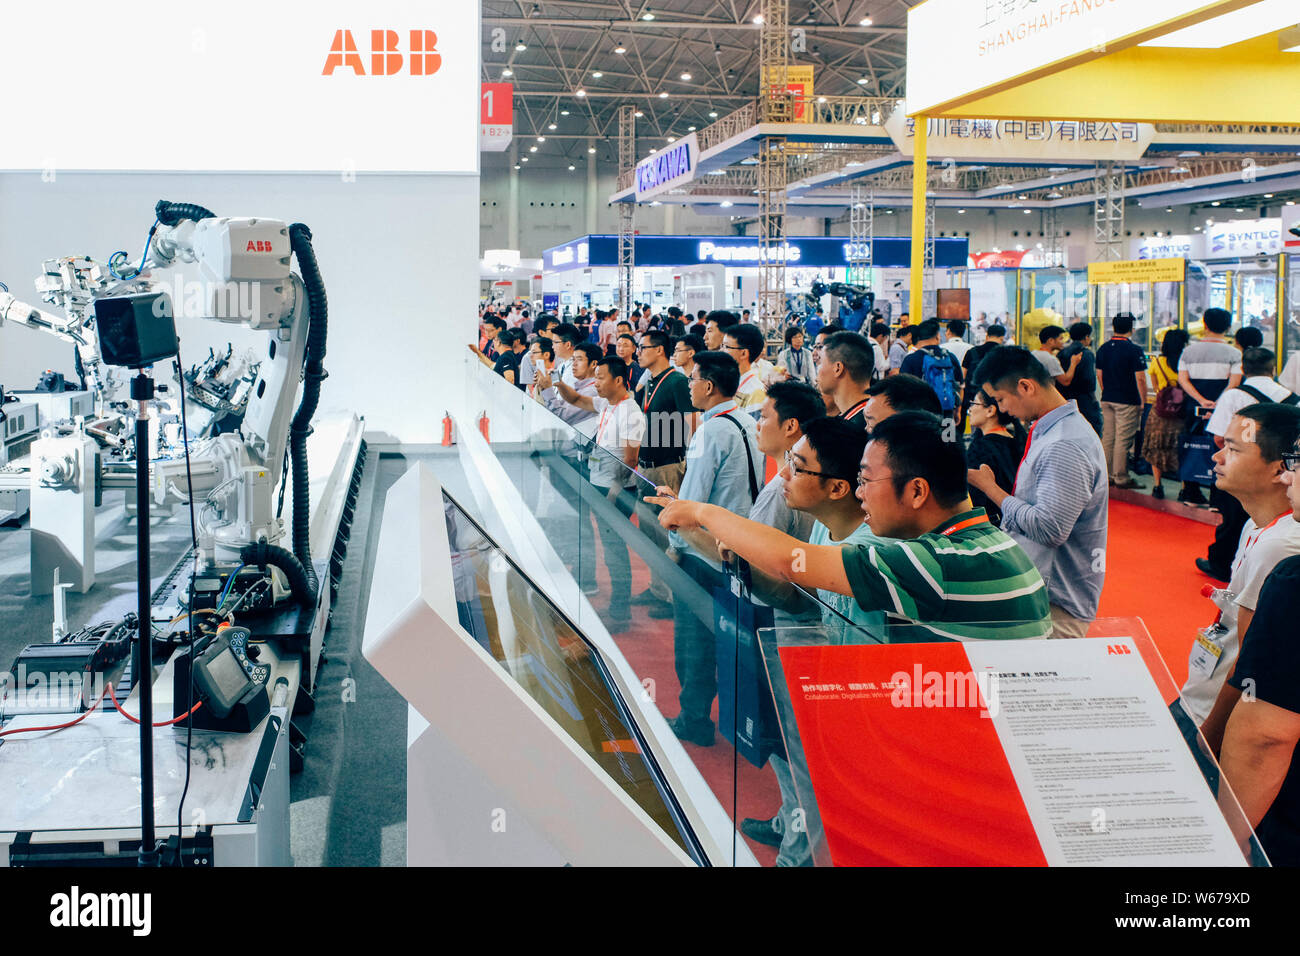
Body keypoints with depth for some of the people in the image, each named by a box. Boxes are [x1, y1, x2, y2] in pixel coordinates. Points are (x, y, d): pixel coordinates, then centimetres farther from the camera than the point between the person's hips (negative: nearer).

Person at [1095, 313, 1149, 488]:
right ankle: (1121, 478, 0)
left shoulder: (1103, 349, 6)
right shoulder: (1134, 350, -13)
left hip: (1107, 400, 6)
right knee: (1123, 439, -3)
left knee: (1107, 437, 10)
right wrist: (1143, 401, -4)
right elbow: (1140, 379, -13)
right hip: (1128, 401, -6)